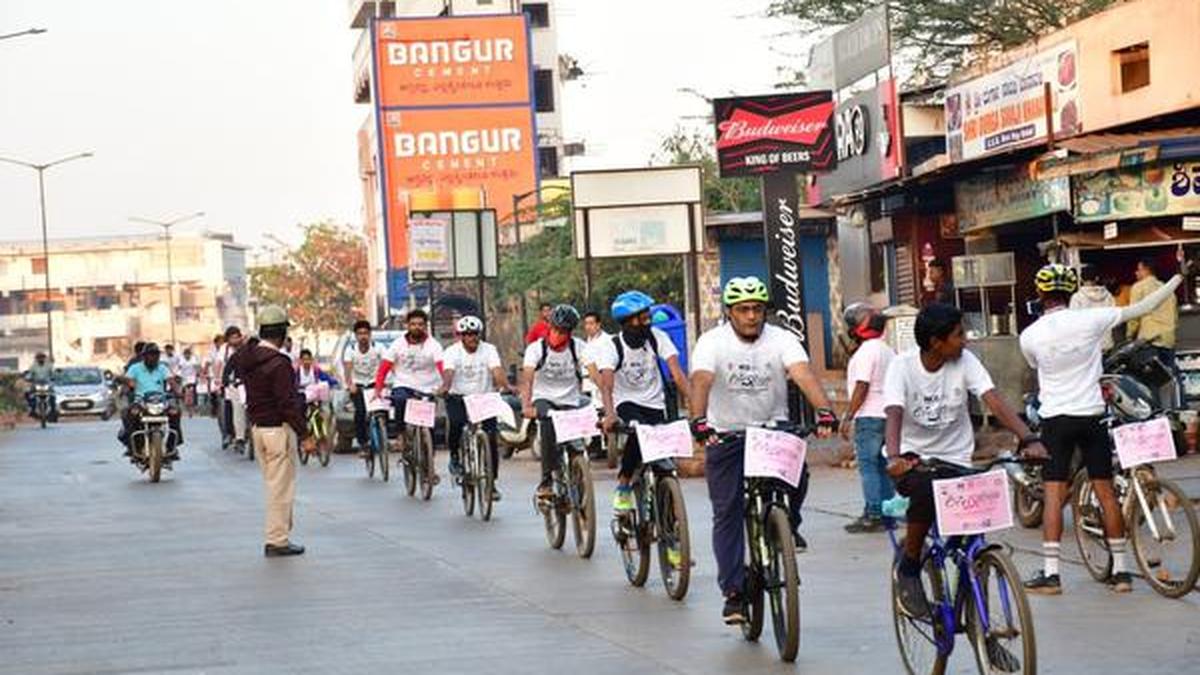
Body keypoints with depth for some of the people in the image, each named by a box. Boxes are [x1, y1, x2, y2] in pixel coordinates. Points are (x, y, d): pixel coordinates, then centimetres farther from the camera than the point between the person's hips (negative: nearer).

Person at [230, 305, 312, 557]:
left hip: (256, 427, 8)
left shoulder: (245, 358, 4)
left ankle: (278, 534, 20)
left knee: (271, 484, 16)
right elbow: (288, 404, -21)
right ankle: (277, 541, 1)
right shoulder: (279, 363, -19)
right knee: (281, 486, -1)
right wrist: (304, 435, -17)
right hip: (278, 428, -8)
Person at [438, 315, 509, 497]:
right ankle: (454, 456, 0)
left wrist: (505, 386, -37)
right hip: (458, 398, -1)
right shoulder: (452, 352, -5)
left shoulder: (489, 350, -2)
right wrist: (445, 387, -44)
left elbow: (497, 370, -17)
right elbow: (448, 372, -23)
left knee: (491, 438, -9)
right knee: (456, 423, -31)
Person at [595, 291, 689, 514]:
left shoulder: (657, 337, -9)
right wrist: (610, 414, -45)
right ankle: (623, 487, -15)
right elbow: (606, 382, -28)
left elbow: (676, 371, -18)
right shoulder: (611, 345, -15)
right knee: (638, 432, -33)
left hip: (655, 405, 3)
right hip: (627, 403, -3)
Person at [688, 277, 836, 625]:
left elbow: (804, 374, -24)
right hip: (726, 435, -1)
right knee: (728, 514, -3)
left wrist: (824, 412, -42)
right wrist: (699, 420, -46)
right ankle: (734, 592, 3)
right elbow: (701, 381, -27)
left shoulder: (781, 340, -8)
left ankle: (786, 527, 4)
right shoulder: (712, 342, -11)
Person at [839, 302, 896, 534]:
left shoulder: (866, 351, -12)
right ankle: (887, 513, 12)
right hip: (888, 414, 9)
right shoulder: (887, 351, 17)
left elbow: (862, 387, -17)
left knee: (868, 465, -8)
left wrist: (847, 417, -15)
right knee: (882, 465, 11)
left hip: (869, 416, -9)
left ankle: (873, 515, -12)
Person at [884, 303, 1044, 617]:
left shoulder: (965, 362, -6)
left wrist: (1029, 439, -34)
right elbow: (894, 415, -25)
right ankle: (908, 569, -11)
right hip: (913, 458, -2)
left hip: (954, 461, 3)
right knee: (926, 490, -35)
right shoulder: (903, 366, -12)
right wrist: (894, 458, -45)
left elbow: (994, 401, -17)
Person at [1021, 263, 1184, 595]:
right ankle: (1121, 571, 10)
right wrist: (1179, 278, 9)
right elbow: (1144, 307, -1)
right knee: (1106, 492, 7)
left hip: (1054, 419, -1)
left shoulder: (1029, 336, -7)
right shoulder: (1090, 320, -7)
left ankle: (1050, 573, -4)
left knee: (1054, 494, 0)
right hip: (1091, 415, 1)